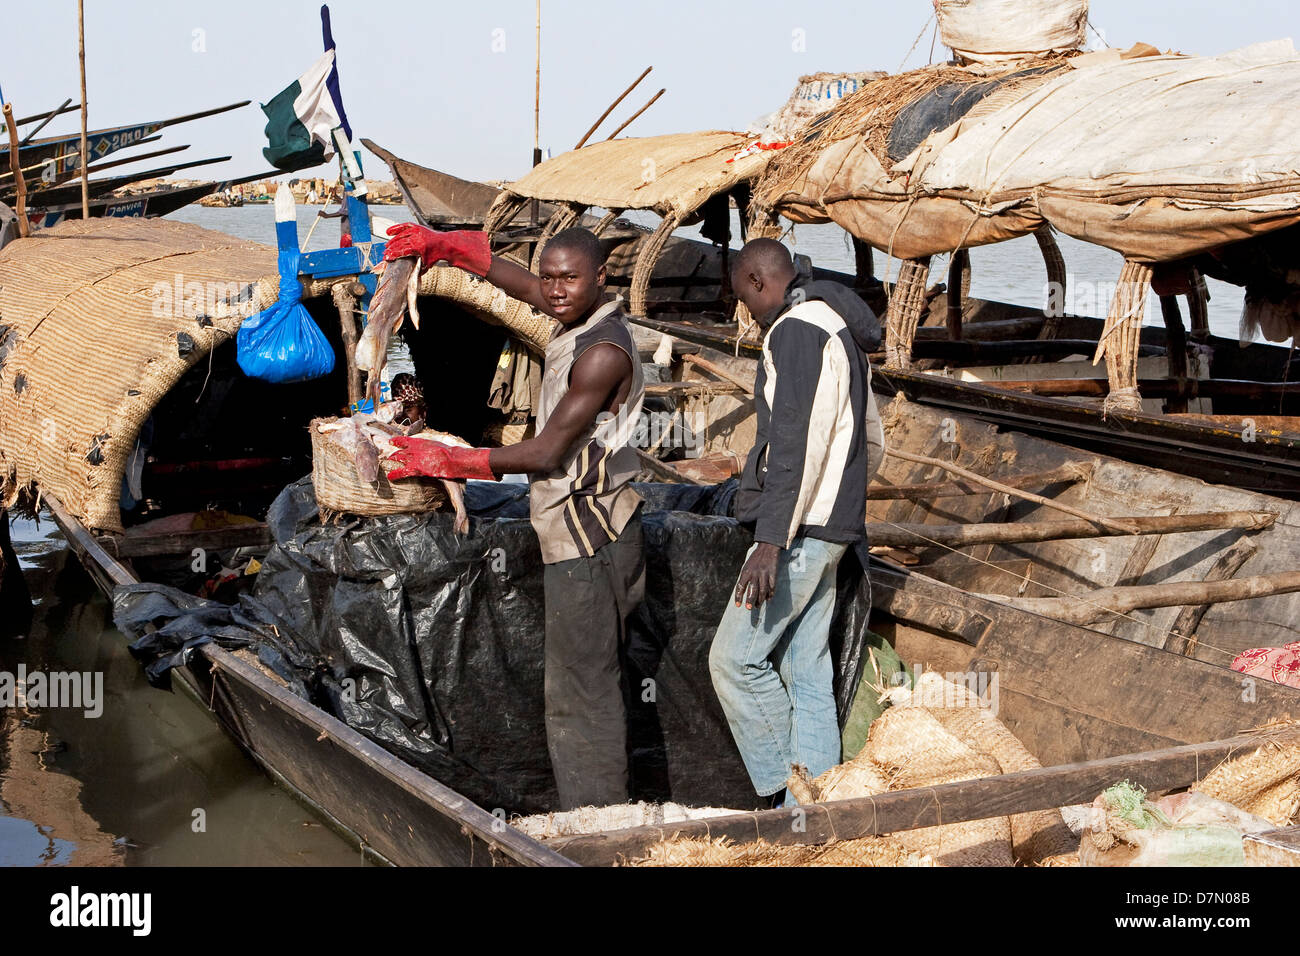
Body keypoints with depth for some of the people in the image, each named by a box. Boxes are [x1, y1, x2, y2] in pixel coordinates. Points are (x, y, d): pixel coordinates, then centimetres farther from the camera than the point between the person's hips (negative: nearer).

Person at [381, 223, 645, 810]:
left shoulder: (603, 352, -20)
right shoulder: (579, 320, 9)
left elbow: (546, 453, -20)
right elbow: (516, 281, 26)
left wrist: (448, 461, -14)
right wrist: (442, 246, 16)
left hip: (585, 541, -10)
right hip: (582, 536, 10)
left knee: (579, 694, -6)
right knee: (592, 683, 16)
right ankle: (603, 815, 25)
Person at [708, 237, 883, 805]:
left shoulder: (797, 331, -12)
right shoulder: (839, 331, 21)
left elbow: (795, 442, -23)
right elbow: (872, 442, 28)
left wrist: (771, 539, -27)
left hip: (798, 530, -10)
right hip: (829, 532, 10)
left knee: (735, 658, -7)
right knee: (806, 670, 8)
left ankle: (791, 791, -2)